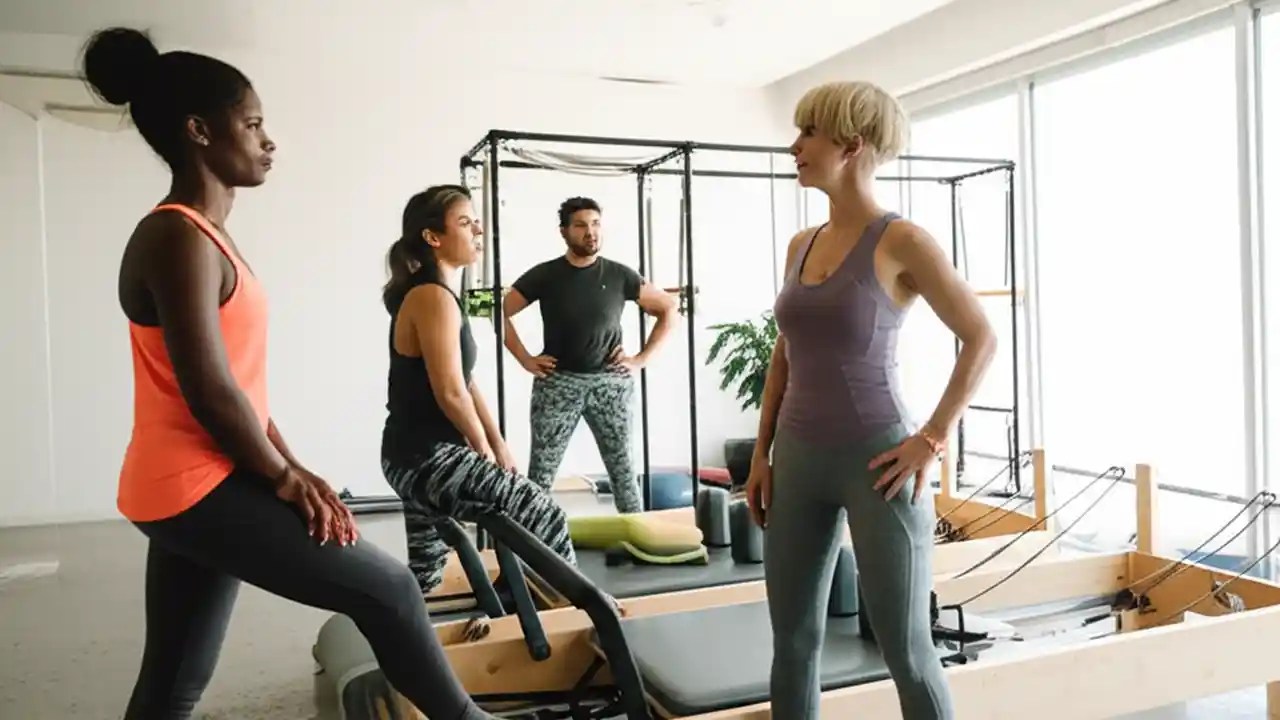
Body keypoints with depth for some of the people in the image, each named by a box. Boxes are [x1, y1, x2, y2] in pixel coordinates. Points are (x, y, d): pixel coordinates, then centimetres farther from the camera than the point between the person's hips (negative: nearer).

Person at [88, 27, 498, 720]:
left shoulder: (200, 235, 15)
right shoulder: (180, 238, -16)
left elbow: (239, 378, 14)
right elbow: (210, 393, -21)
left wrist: (290, 466, 7)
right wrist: (284, 478, -9)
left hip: (193, 488, 10)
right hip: (199, 487, -10)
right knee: (386, 587, -1)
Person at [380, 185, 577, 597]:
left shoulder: (434, 295, 15)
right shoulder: (433, 298, -16)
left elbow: (466, 382, 14)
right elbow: (450, 393, -20)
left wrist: (498, 445, 10)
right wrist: (485, 450, -6)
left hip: (417, 456, 11)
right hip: (428, 457, -11)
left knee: (423, 573, 19)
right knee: (546, 518, -7)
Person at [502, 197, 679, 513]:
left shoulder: (620, 275, 2)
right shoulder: (544, 275, 0)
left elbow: (668, 309, 9)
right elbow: (501, 312, 5)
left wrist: (643, 358, 2)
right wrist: (525, 359, -1)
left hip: (610, 382, 1)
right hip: (557, 383, -1)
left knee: (622, 467, 4)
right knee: (541, 471, 0)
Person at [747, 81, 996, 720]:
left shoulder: (901, 241, -10)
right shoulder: (801, 245, 9)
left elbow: (981, 338, -8)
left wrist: (931, 440, -12)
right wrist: (761, 454, 12)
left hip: (876, 460, -6)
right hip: (799, 460, 6)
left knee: (905, 648, 3)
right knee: (793, 639, 13)